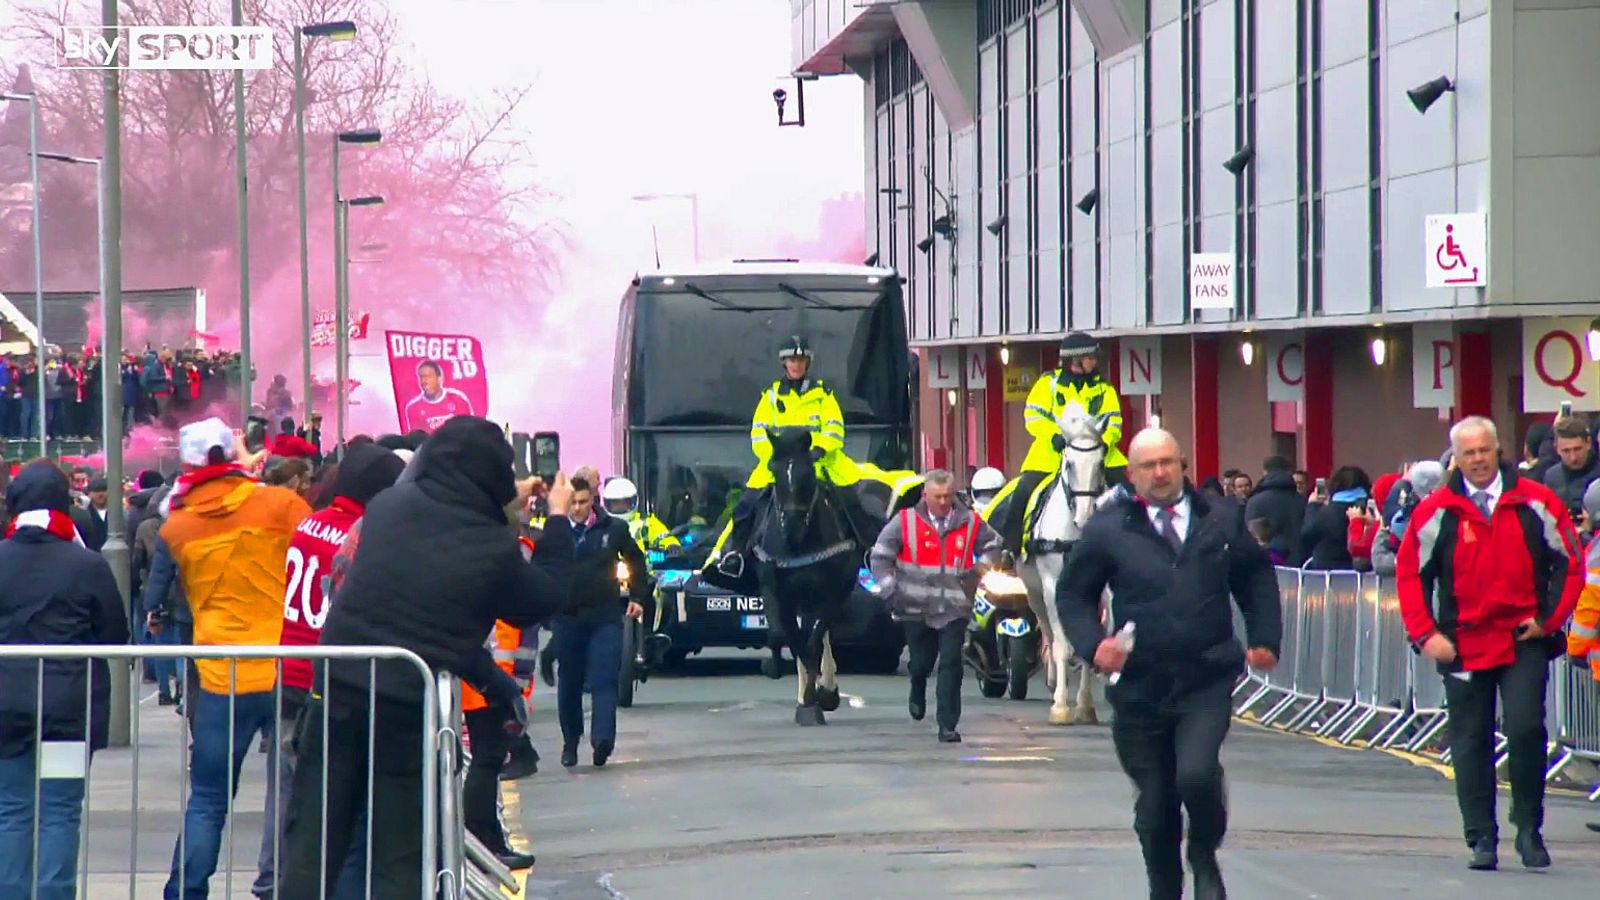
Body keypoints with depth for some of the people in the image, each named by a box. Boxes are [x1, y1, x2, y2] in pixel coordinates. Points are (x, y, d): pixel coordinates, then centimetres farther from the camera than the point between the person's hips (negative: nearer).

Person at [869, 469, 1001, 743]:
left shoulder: (970, 523, 1)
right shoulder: (905, 522, -2)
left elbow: (994, 546, 18)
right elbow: (880, 556, 4)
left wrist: (978, 575, 4)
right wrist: (891, 590, -5)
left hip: (954, 609, 0)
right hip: (916, 609, 0)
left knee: (951, 665, -10)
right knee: (921, 663, 13)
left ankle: (948, 726, -6)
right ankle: (917, 694, 49)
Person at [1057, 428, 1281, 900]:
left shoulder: (1222, 520, 6)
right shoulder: (1108, 528, 1)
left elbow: (1257, 579, 18)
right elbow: (1073, 595, 8)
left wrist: (1265, 639, 7)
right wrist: (1093, 642, -9)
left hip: (1207, 681, -1)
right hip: (1140, 685, 1)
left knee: (1197, 773, -22)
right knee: (1154, 804, 7)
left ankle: (1205, 856, 8)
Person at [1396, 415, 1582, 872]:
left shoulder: (1535, 503, 1)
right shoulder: (1436, 512, 1)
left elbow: (1571, 563, 7)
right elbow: (1410, 574, 5)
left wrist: (1549, 619, -1)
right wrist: (1425, 633, -3)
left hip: (1525, 641, -1)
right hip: (1464, 643, 1)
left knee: (1525, 729, -13)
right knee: (1470, 741, 4)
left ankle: (1529, 830, 2)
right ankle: (1482, 839, 12)